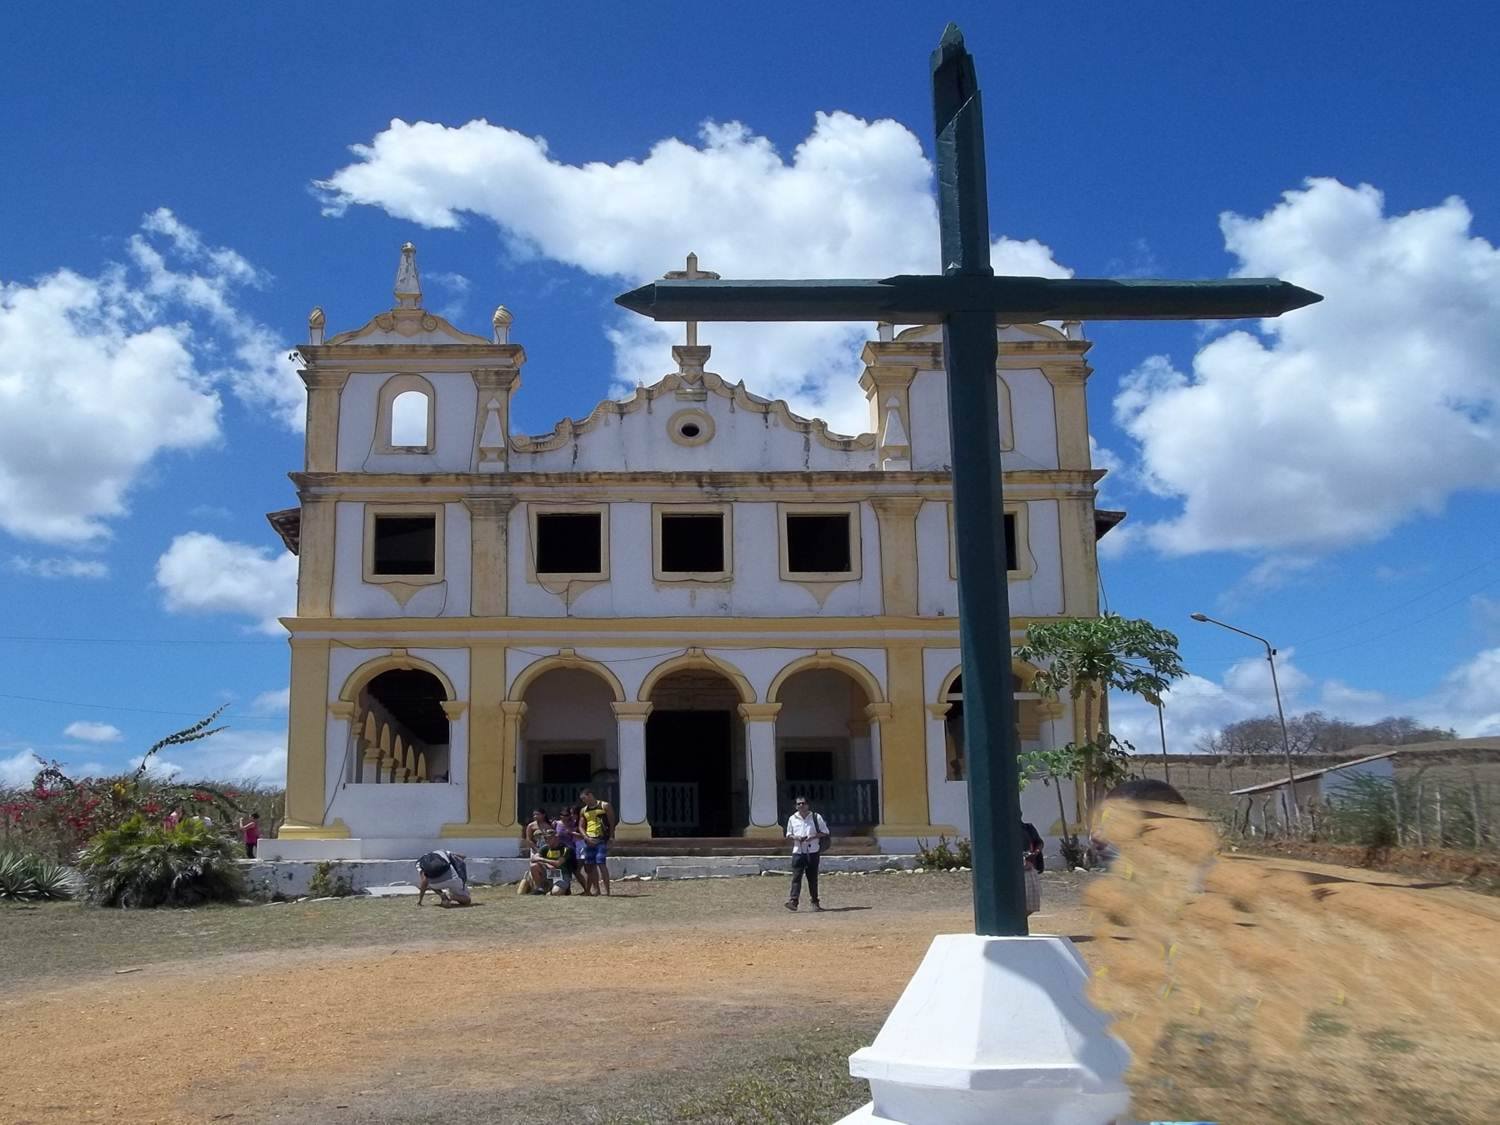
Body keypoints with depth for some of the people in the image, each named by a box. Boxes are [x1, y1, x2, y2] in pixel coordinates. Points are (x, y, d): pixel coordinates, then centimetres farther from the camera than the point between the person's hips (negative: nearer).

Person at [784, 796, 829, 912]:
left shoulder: (816, 817, 3)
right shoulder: (792, 819, 11)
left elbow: (825, 832, 4)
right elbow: (788, 835, 17)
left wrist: (813, 837, -12)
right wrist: (796, 837, -6)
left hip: (812, 851, -1)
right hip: (798, 851, 1)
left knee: (812, 877, 3)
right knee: (796, 876, -9)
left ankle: (815, 902, 12)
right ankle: (793, 901, -17)